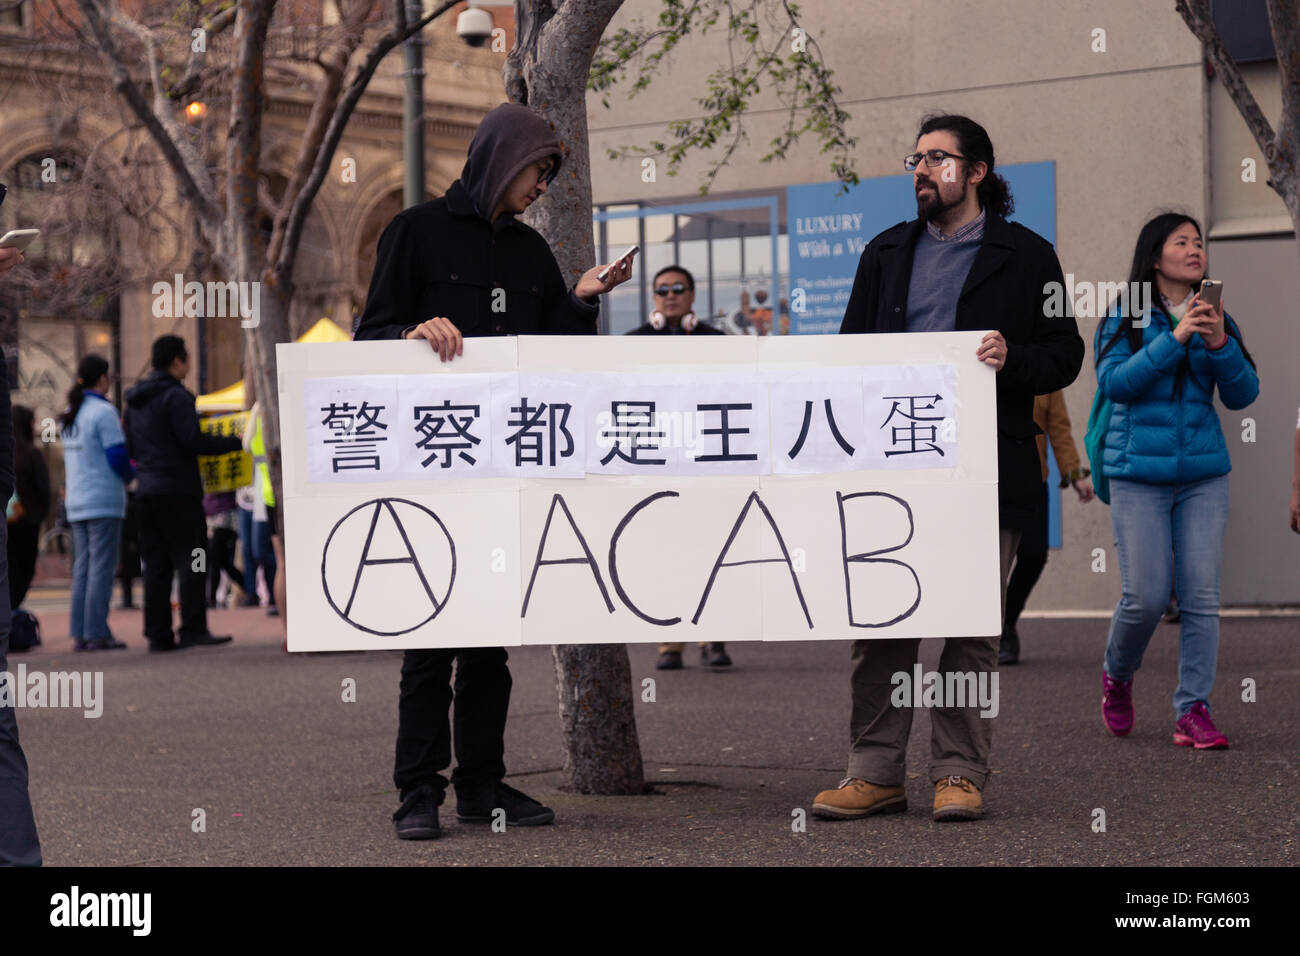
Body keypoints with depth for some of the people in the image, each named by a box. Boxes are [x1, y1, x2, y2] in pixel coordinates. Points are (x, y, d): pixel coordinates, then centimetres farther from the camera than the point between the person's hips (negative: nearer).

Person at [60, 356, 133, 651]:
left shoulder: (68, 416, 14)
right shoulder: (103, 412, -11)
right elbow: (118, 458, -15)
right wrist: (131, 474, 6)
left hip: (77, 504, 8)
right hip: (104, 501, -8)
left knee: (82, 568, 10)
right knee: (101, 568, -6)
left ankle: (79, 633, 8)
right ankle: (97, 632, -8)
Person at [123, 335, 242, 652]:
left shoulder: (135, 400, 16)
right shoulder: (175, 396, -10)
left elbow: (130, 448, 20)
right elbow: (193, 441, -17)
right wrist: (235, 442, -8)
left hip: (147, 492, 8)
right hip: (178, 491, -8)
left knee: (156, 565, 7)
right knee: (191, 560, -7)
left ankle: (158, 634, 6)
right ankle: (193, 629, -13)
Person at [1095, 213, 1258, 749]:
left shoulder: (1217, 319, 10)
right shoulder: (1124, 317, 0)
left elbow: (1243, 395, 3)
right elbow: (1115, 382, -14)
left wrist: (1220, 345, -14)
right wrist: (1175, 339, -20)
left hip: (1203, 474, 3)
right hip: (1139, 474, -3)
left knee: (1201, 595, -4)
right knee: (1145, 596, -5)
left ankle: (1193, 712, 1)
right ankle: (1117, 678, 23)